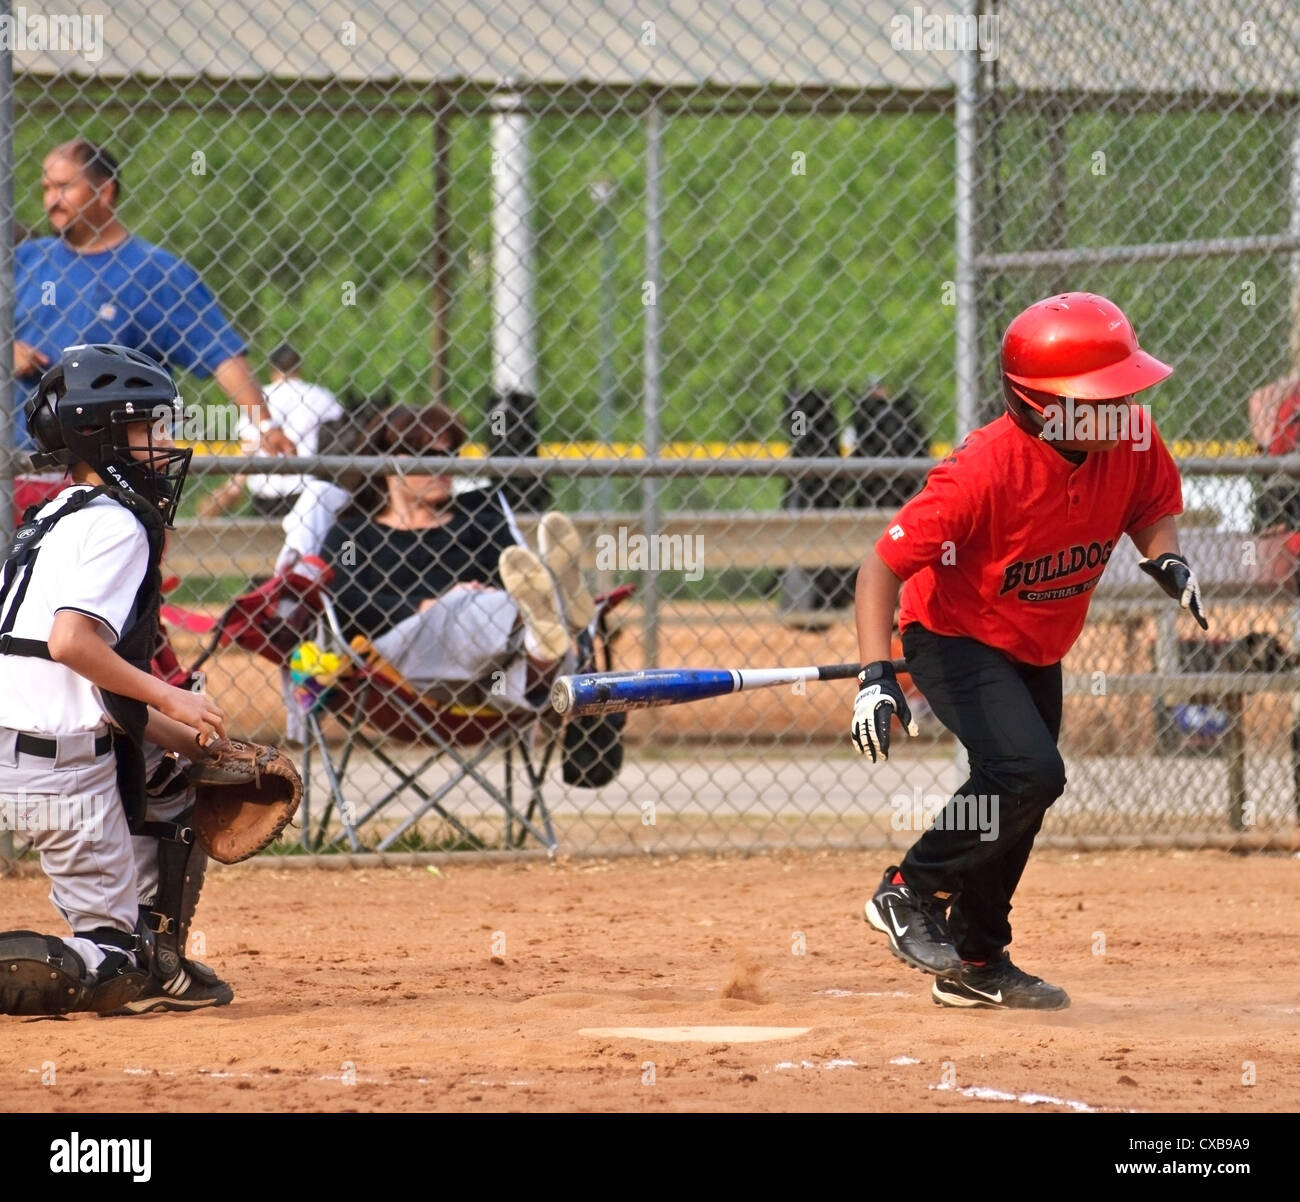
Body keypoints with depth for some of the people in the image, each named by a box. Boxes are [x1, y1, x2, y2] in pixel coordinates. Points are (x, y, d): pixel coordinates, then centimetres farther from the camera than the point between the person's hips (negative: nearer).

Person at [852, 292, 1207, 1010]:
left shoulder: (1131, 441, -17)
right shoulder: (985, 469, -35)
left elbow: (1151, 507, 5)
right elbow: (884, 563, -31)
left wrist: (1166, 559, -18)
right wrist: (875, 675, -41)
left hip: (1038, 649, 7)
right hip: (954, 637, -7)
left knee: (1018, 807, 16)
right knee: (1028, 772, -26)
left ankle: (975, 964, 34)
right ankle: (911, 894, -7)